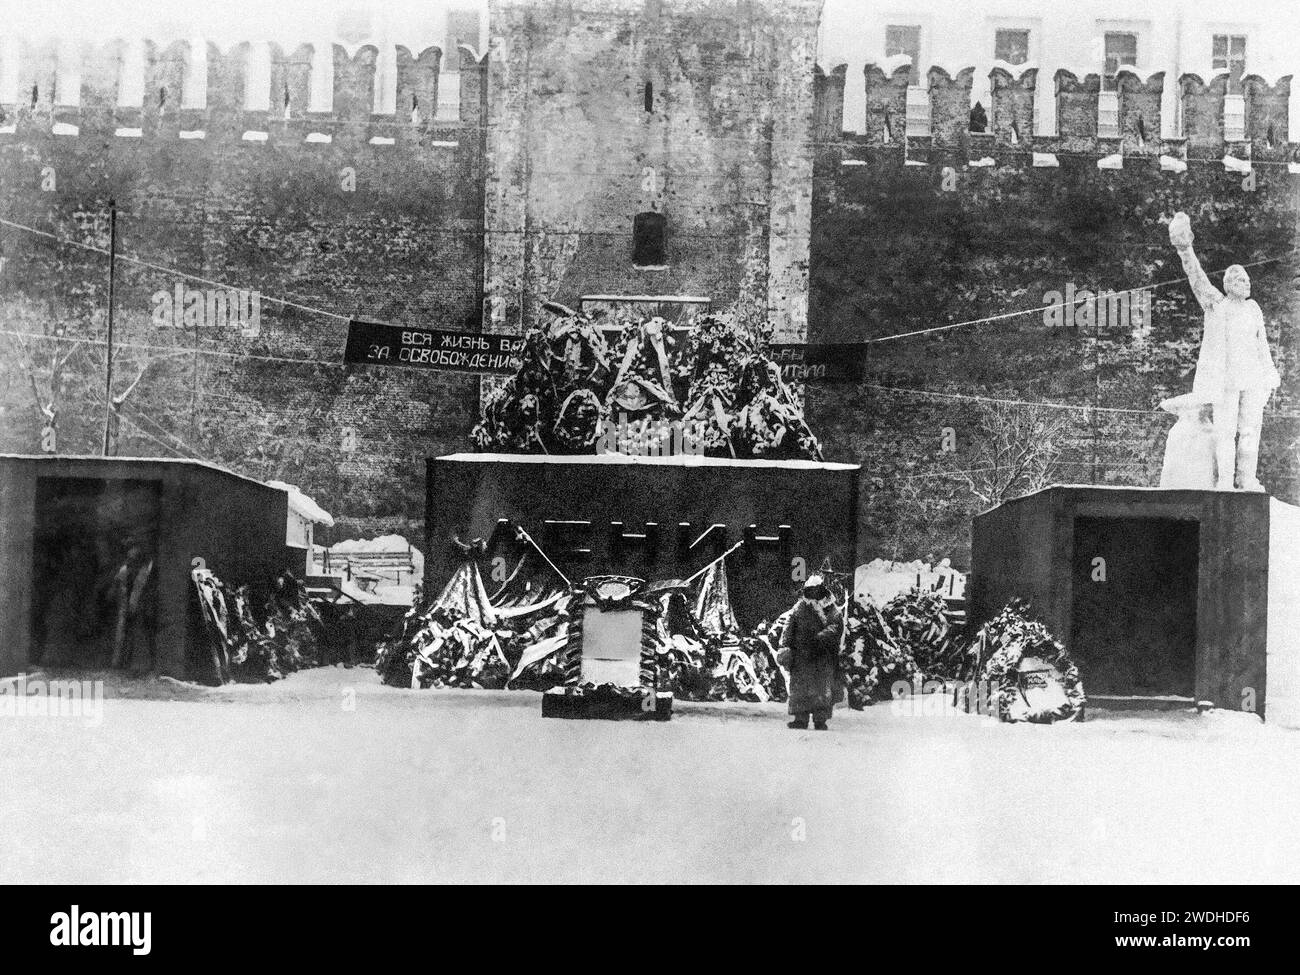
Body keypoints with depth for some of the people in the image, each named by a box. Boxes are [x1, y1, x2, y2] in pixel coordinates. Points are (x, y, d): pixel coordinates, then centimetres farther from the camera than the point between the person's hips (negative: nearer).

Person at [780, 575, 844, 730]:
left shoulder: (831, 608, 6)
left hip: (824, 655, -1)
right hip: (802, 655, 1)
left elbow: (836, 624, -8)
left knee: (823, 687, -2)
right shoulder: (800, 607, 10)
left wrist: (822, 636, -23)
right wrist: (785, 645, -6)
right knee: (800, 686, -3)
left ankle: (820, 720, 4)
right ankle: (800, 719, 0)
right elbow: (789, 626, 6)